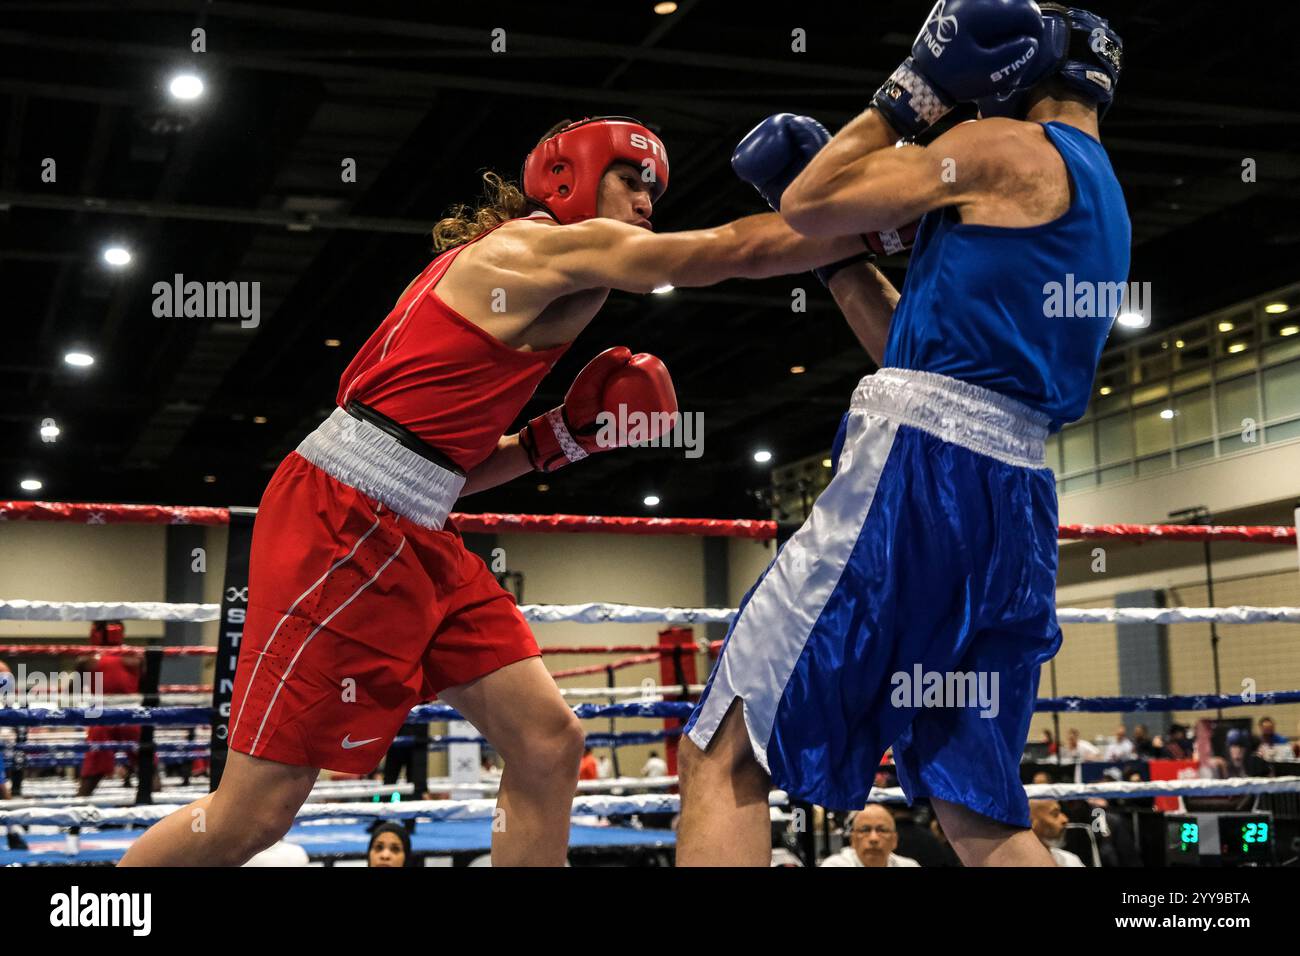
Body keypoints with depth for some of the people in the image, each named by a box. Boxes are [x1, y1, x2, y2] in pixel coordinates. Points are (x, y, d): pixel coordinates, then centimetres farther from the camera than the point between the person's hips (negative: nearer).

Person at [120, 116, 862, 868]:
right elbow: (742, 249, -10)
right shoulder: (545, 244, -5)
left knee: (550, 743, 1)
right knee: (251, 815, -6)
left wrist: (564, 438, 11)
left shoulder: (532, 284, 22)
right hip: (345, 525, -10)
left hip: (417, 544, 10)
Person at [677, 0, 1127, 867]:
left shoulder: (1009, 148, 1)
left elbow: (804, 204, 4)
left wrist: (914, 90, 11)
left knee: (725, 759, -7)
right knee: (982, 814, 13)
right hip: (1017, 502, 9)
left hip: (922, 471, -9)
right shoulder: (1102, 206, 27)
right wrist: (838, 248, 28)